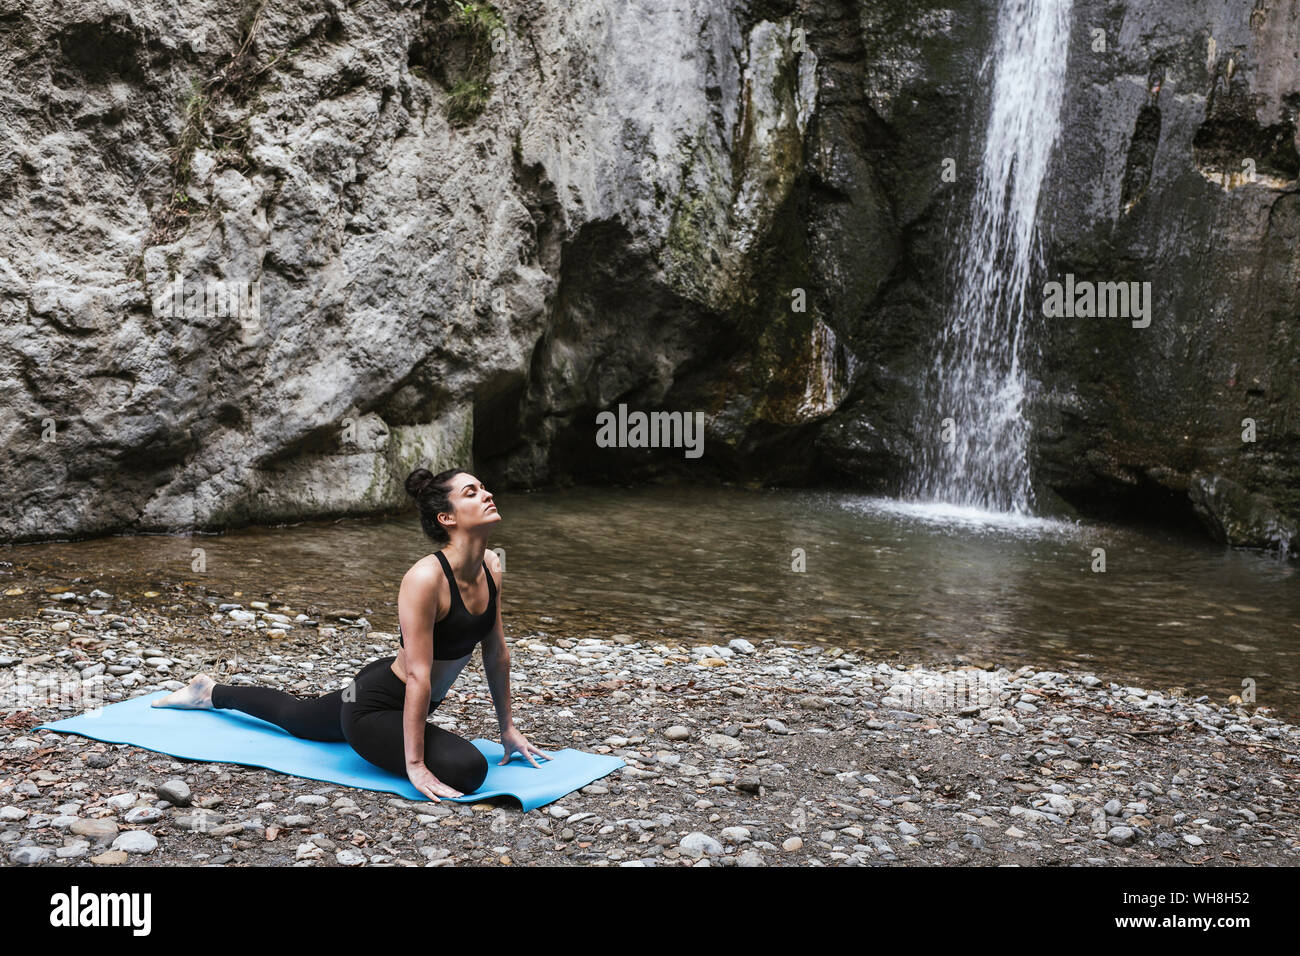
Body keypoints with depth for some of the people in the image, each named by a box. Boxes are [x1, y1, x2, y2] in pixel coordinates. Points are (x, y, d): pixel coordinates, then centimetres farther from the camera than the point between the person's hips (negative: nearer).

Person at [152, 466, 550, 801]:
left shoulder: (491, 567, -9)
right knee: (467, 768, -28)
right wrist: (415, 765, -32)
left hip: (405, 703, 9)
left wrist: (508, 727, 6)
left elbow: (497, 651, 2)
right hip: (372, 707, -9)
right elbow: (418, 675, -34)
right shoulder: (426, 577, -34)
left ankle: (211, 692, 56)